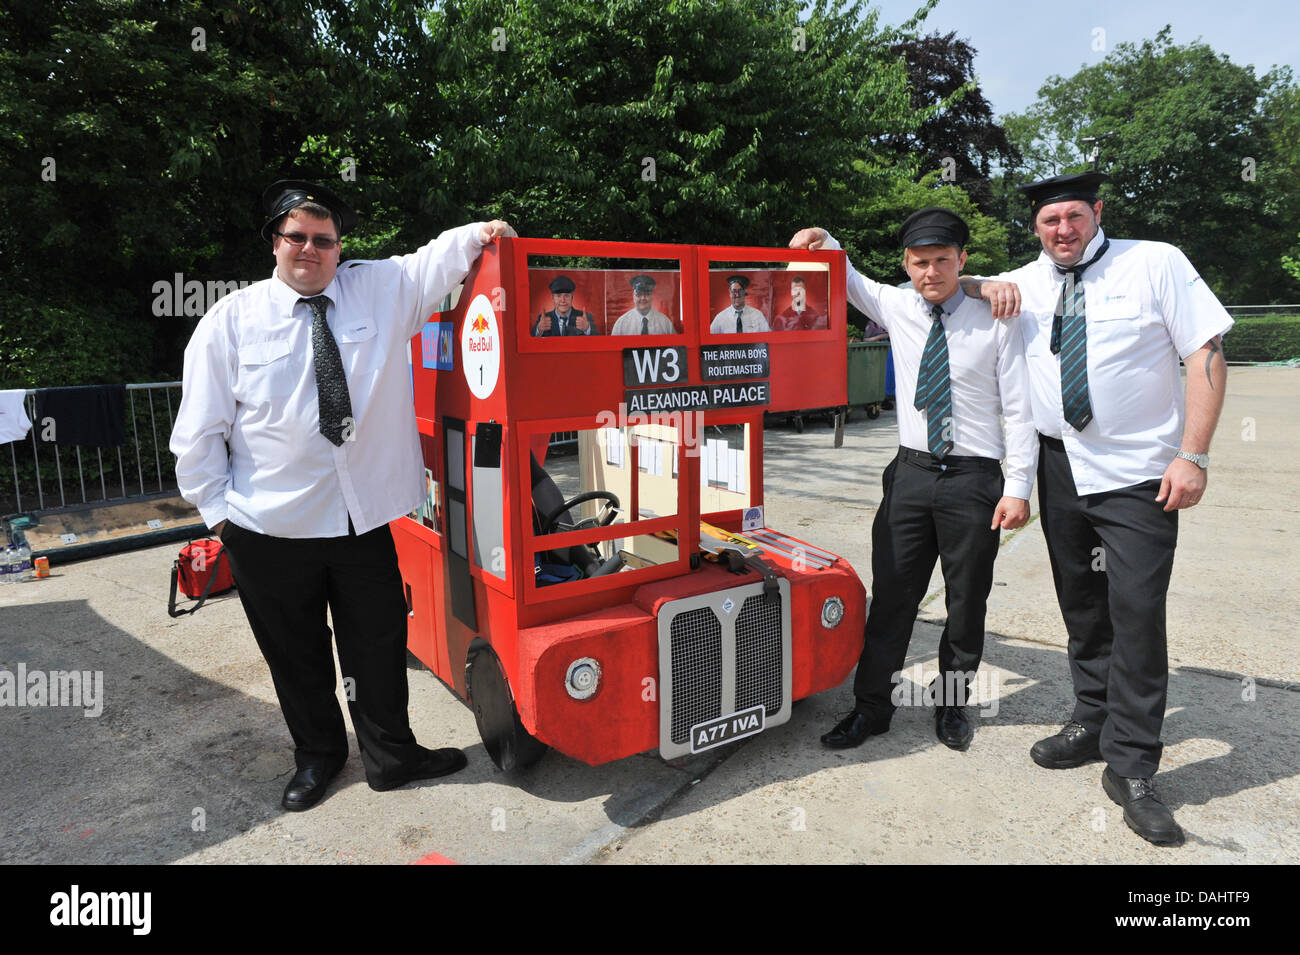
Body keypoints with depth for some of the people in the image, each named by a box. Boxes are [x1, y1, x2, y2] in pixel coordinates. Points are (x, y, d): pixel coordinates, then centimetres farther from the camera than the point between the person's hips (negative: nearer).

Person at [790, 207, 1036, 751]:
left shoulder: (995, 323, -4)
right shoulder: (896, 307, 4)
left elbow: (1019, 411, -4)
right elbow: (848, 280, 20)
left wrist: (1018, 488, -10)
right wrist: (823, 244, -1)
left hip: (974, 480, -2)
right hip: (911, 472, 2)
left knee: (967, 602, 10)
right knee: (891, 594, 6)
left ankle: (951, 703, 29)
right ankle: (872, 706, 18)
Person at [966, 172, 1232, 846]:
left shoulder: (1156, 264, -5)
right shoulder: (1026, 283, 6)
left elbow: (1207, 353, -8)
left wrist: (1193, 456, -16)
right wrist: (985, 288, -5)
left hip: (1139, 477, -4)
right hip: (1061, 470, 4)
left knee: (1137, 613, -9)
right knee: (1081, 606, 14)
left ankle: (1130, 768, 5)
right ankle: (1093, 723, 31)